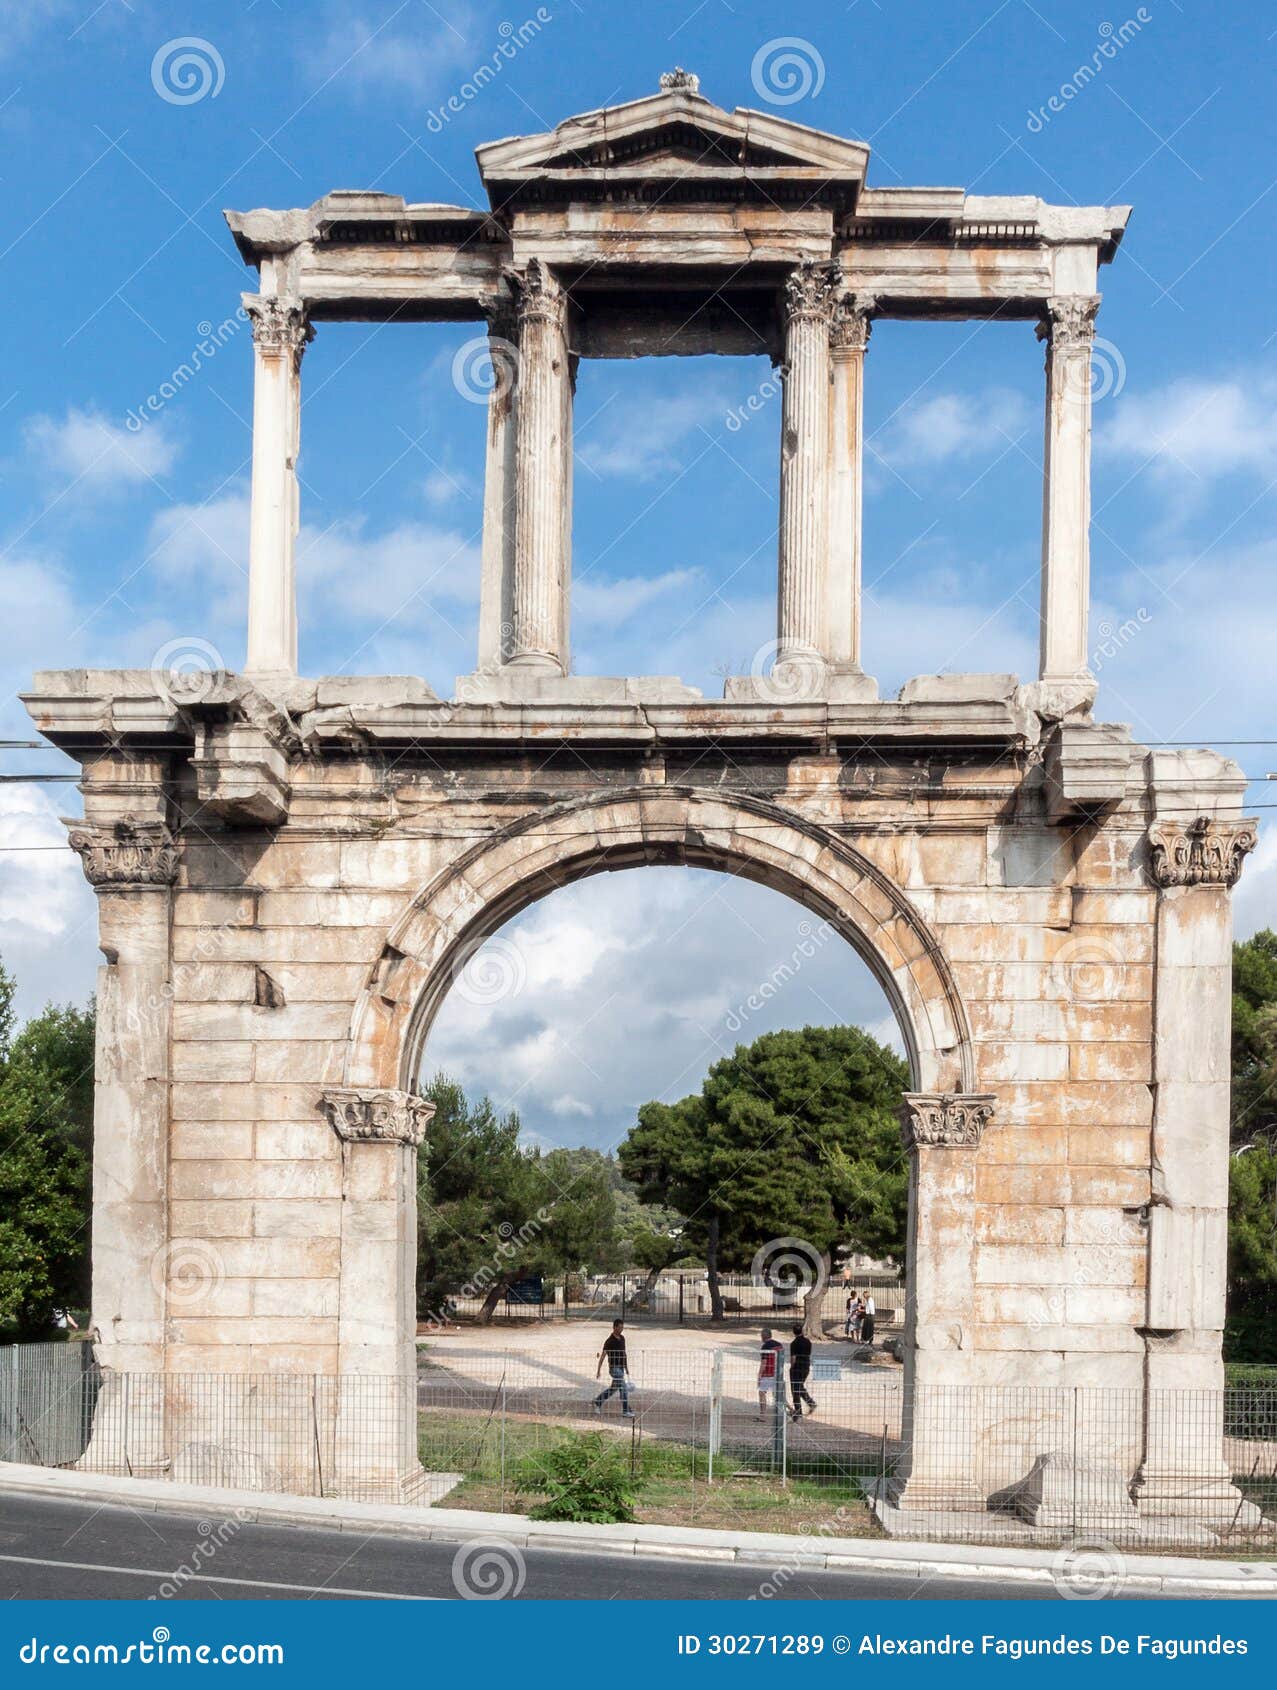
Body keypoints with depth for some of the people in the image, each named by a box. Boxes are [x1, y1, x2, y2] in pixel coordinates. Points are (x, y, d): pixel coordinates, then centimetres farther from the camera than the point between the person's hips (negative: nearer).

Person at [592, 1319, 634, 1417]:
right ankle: (626, 1411, -3)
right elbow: (603, 1355, -14)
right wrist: (598, 1370, -17)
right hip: (614, 1368, -8)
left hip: (621, 1367, 8)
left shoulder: (622, 1338, 8)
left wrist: (626, 1367, 20)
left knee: (613, 1388, 16)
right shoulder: (609, 1341, -15)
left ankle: (597, 1402, 31)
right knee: (624, 1388, -10)